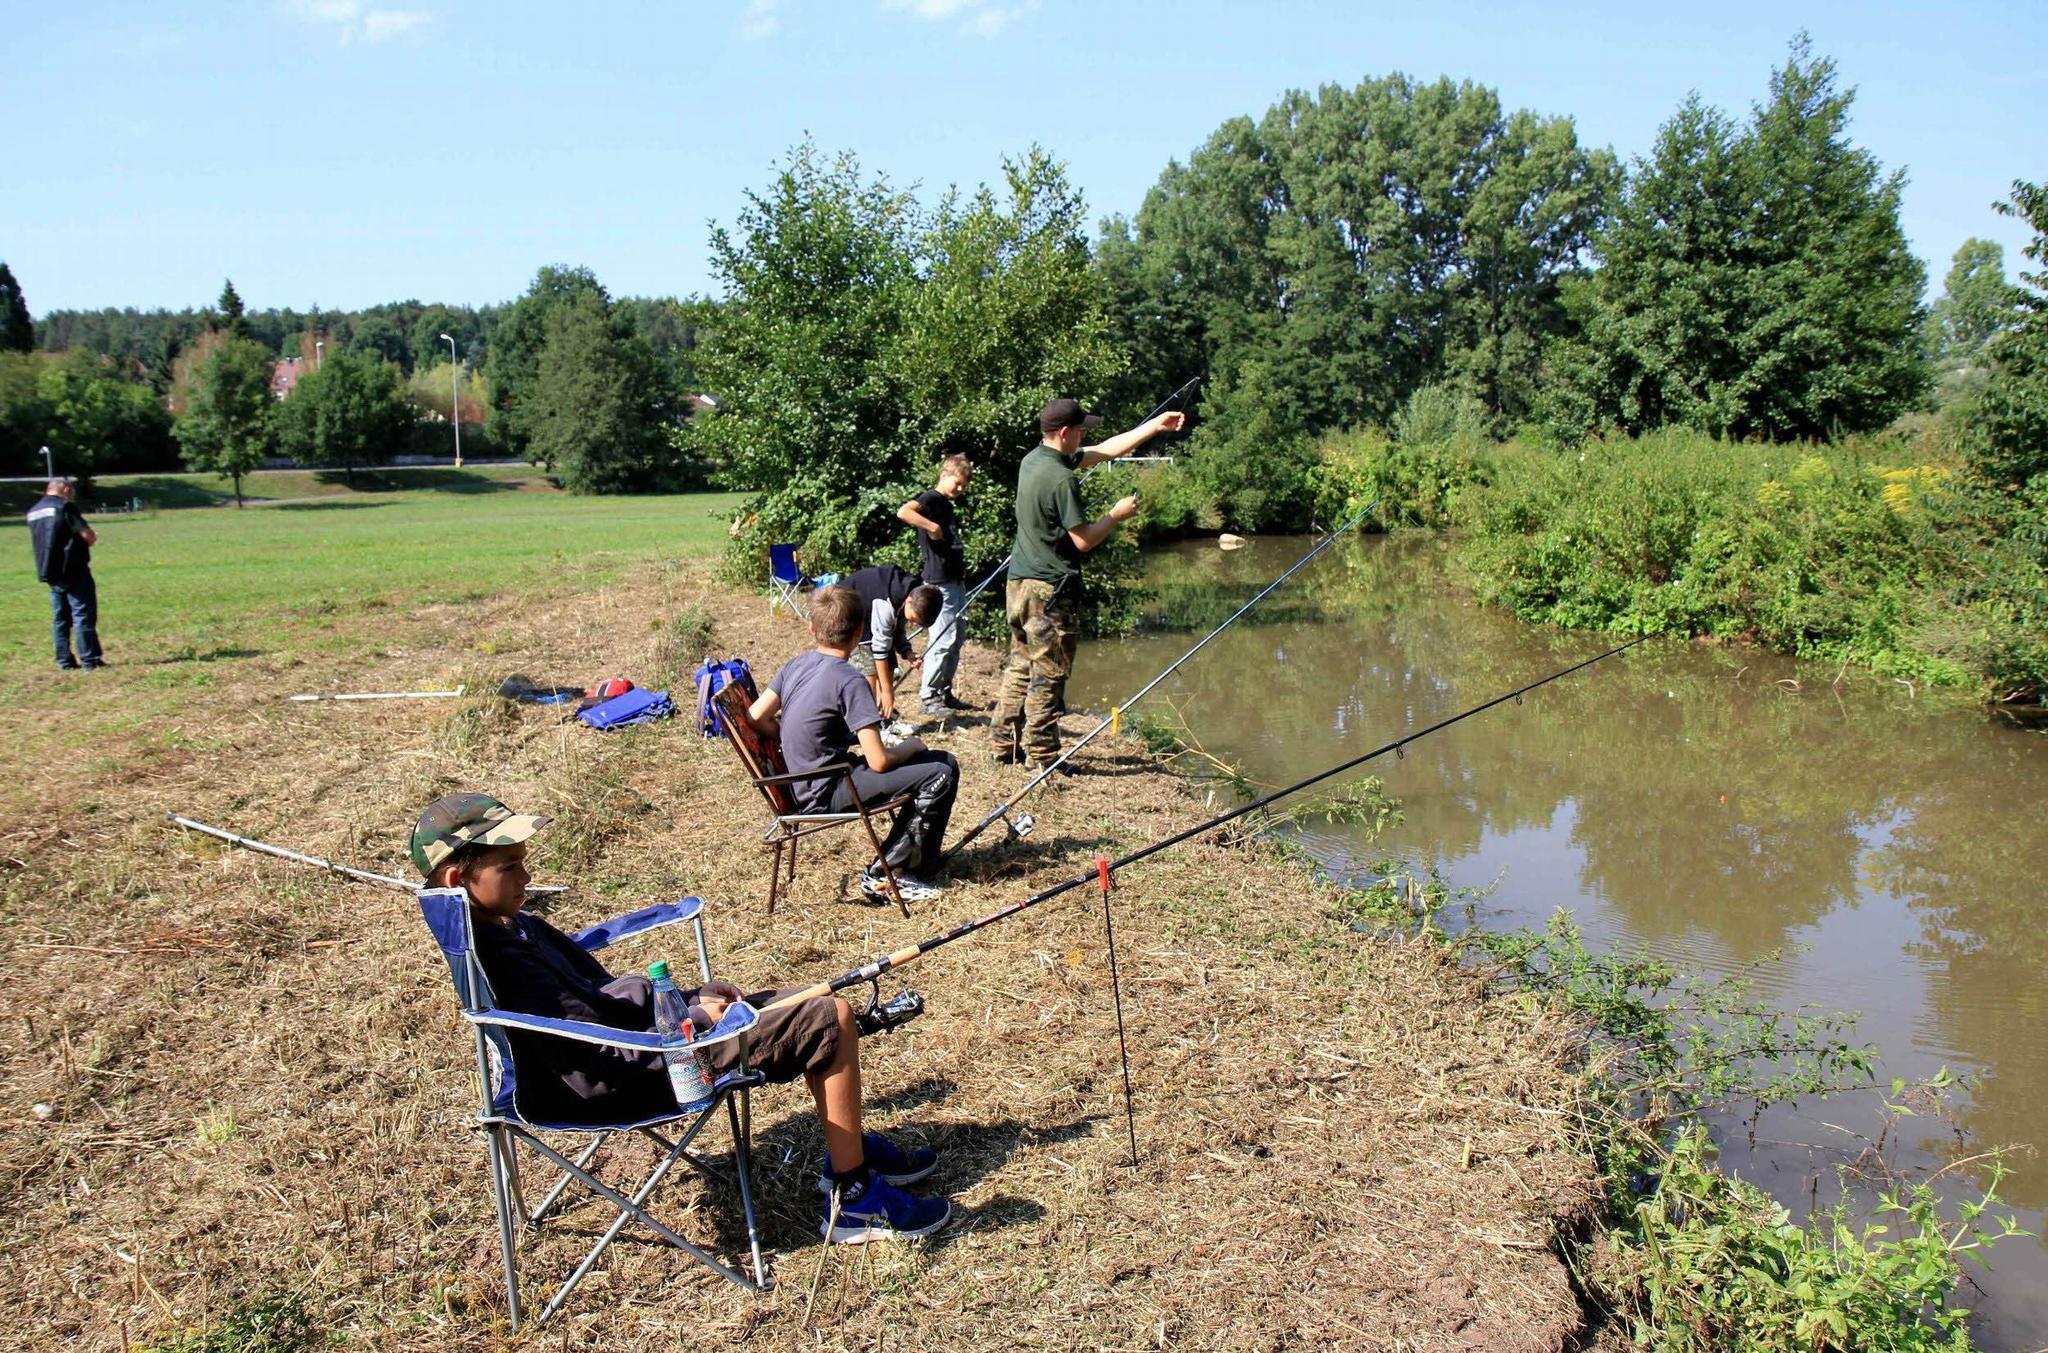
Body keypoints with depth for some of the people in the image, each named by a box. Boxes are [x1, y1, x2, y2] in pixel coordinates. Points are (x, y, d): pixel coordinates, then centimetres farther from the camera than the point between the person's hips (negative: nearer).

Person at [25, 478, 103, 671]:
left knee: (60, 618, 12)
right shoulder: (64, 506, -11)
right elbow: (87, 534, -18)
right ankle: (90, 660, -5)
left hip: (50, 573, 7)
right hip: (73, 570, -7)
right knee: (83, 615, -4)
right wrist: (93, 538, 6)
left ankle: (65, 661, 14)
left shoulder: (33, 512, 13)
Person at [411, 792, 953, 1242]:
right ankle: (854, 1201, 0)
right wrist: (695, 1021, -17)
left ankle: (849, 1148, 29)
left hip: (648, 1027, 10)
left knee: (816, 1009, 16)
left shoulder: (514, 925, 4)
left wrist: (693, 995, 3)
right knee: (831, 1021, -10)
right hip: (655, 1070, -10)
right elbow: (598, 1071, -27)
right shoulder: (503, 963, -27)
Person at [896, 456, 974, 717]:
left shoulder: (947, 505, 19)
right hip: (940, 582, -10)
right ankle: (927, 698, -3)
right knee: (943, 640, -9)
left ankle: (944, 692, 22)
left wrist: (963, 573, 17)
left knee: (957, 637, 13)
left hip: (956, 581, 10)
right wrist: (932, 527, -26)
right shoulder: (931, 498, -9)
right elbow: (903, 512, -29)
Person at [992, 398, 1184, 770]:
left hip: (1019, 582, 9)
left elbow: (1106, 450, 16)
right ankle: (1042, 755, 4)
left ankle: (1006, 743, 21)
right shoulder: (1060, 478, -19)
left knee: (1020, 665, 16)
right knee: (1049, 673, -1)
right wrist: (1117, 515, -2)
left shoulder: (1033, 460, 10)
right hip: (1050, 589, -9)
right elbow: (1084, 540, -17)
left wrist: (1156, 426, 18)